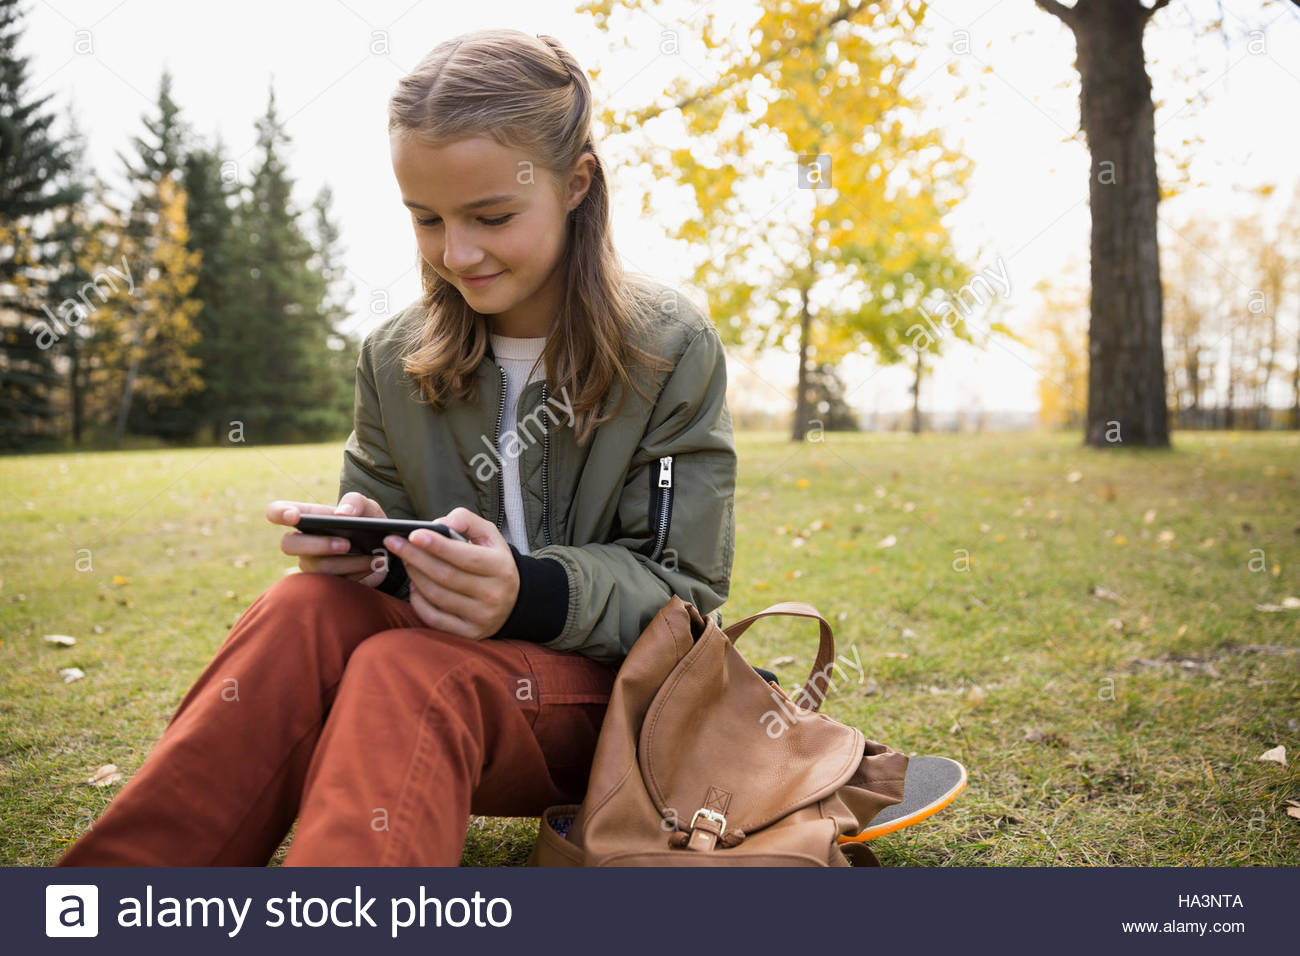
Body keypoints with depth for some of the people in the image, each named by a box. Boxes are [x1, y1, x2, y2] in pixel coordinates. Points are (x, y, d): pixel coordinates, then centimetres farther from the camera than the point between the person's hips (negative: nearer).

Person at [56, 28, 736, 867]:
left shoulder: (672, 350, -7)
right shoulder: (394, 359, 5)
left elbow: (682, 591, -9)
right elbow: (382, 514, 12)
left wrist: (531, 593, -29)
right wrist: (356, 542, -15)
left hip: (608, 686, -3)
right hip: (438, 658, 4)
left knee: (405, 669, -34)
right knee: (308, 605, -28)